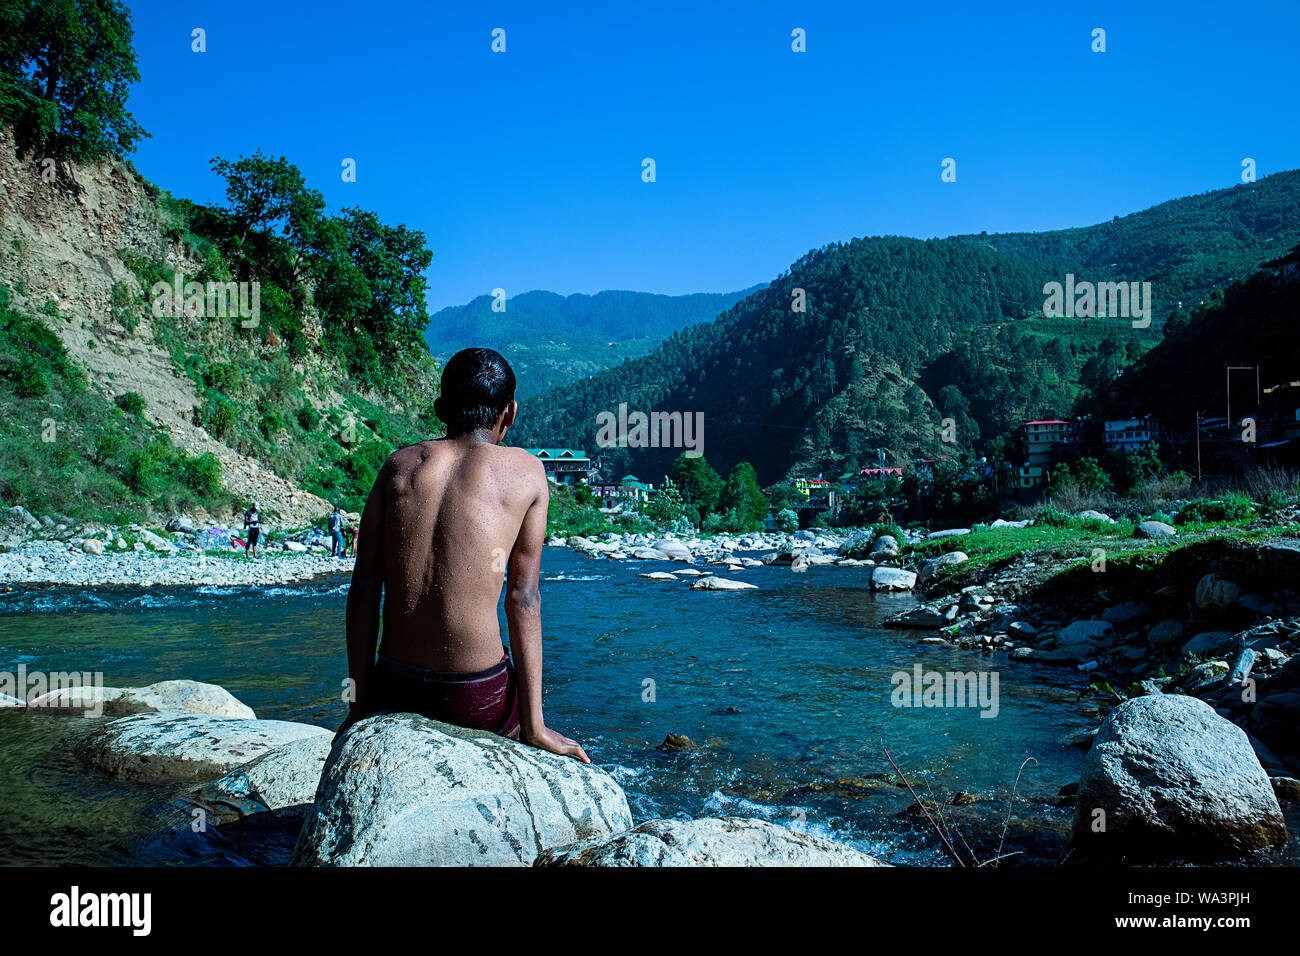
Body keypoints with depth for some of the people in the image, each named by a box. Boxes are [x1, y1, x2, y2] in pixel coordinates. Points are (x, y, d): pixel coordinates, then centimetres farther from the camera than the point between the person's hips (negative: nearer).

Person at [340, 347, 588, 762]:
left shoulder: (399, 464, 6)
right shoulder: (524, 471, -1)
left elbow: (363, 588, 1)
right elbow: (523, 598, -5)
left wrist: (360, 708, 7)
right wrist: (534, 726, -2)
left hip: (394, 692, 3)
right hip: (475, 700, -3)